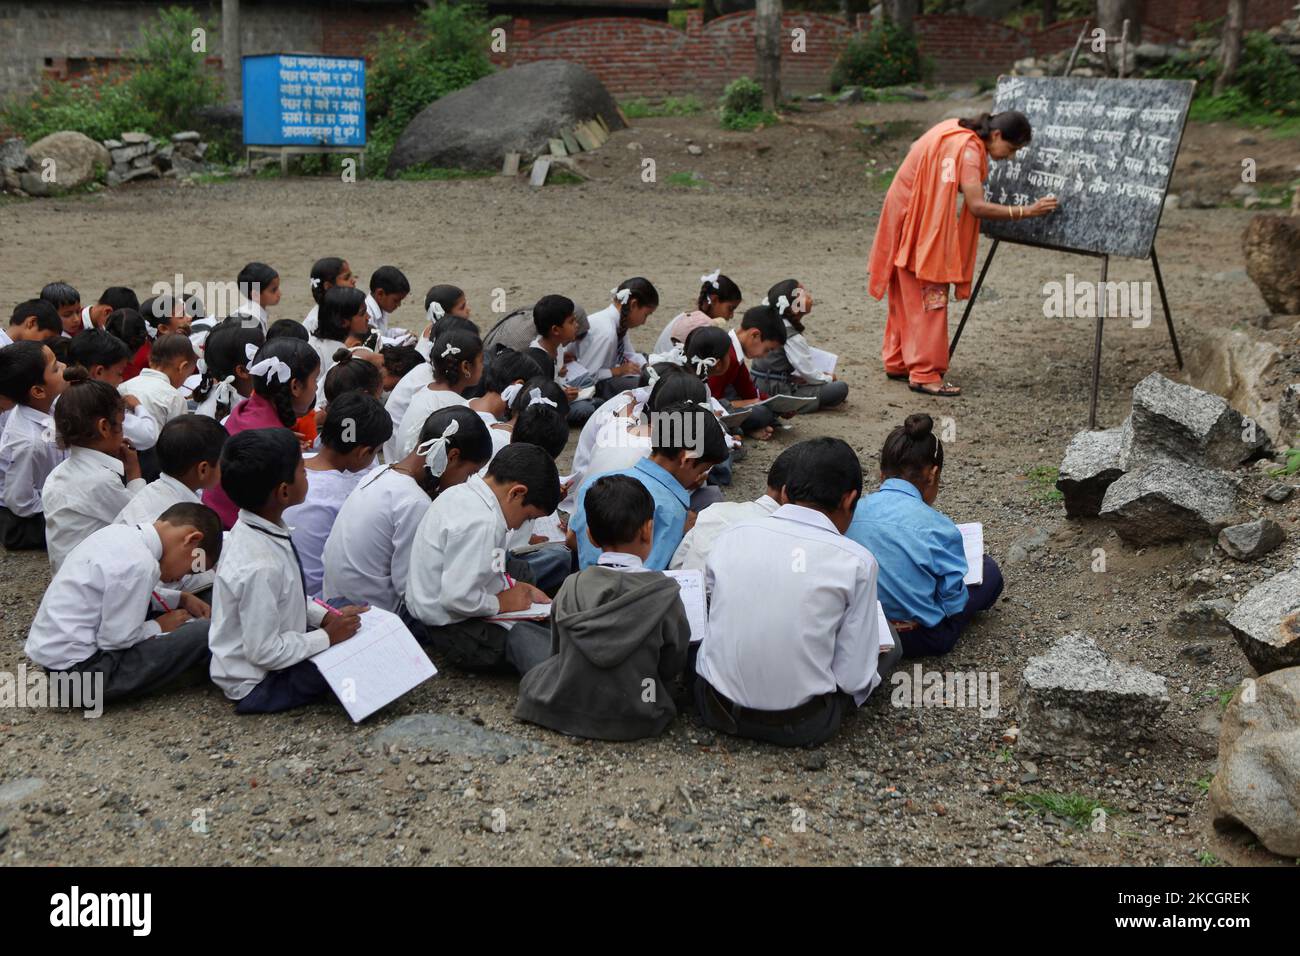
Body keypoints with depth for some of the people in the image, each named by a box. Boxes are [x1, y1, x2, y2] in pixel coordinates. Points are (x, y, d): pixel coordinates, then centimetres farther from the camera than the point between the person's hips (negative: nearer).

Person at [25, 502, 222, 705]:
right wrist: (159, 627, -2)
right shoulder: (140, 564, -24)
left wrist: (181, 599, 15)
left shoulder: (119, 533, 3)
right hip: (78, 672, -10)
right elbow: (116, 640, -19)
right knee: (204, 634, -17)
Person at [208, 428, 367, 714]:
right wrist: (327, 636, -17)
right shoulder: (260, 568, -34)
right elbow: (264, 652, -27)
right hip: (257, 685, -8)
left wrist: (325, 616, 1)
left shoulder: (252, 528, -6)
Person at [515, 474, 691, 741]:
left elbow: (557, 652, 3)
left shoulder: (571, 588, -10)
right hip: (635, 721, -2)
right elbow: (673, 666, -6)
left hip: (563, 710, 3)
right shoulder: (665, 592, -17)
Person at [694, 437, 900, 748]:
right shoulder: (856, 561, -13)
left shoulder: (731, 535, -3)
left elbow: (716, 621, 8)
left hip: (717, 709, 3)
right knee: (890, 642, 17)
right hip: (798, 727, -3)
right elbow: (855, 679, -11)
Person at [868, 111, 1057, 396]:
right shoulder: (969, 150, -24)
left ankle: (898, 362, 24)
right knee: (928, 296, -7)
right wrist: (1027, 211, -27)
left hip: (915, 216, 10)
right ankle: (924, 375, -5)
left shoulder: (958, 132, 4)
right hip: (918, 222, -10)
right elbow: (977, 206, -29)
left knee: (909, 296, 15)